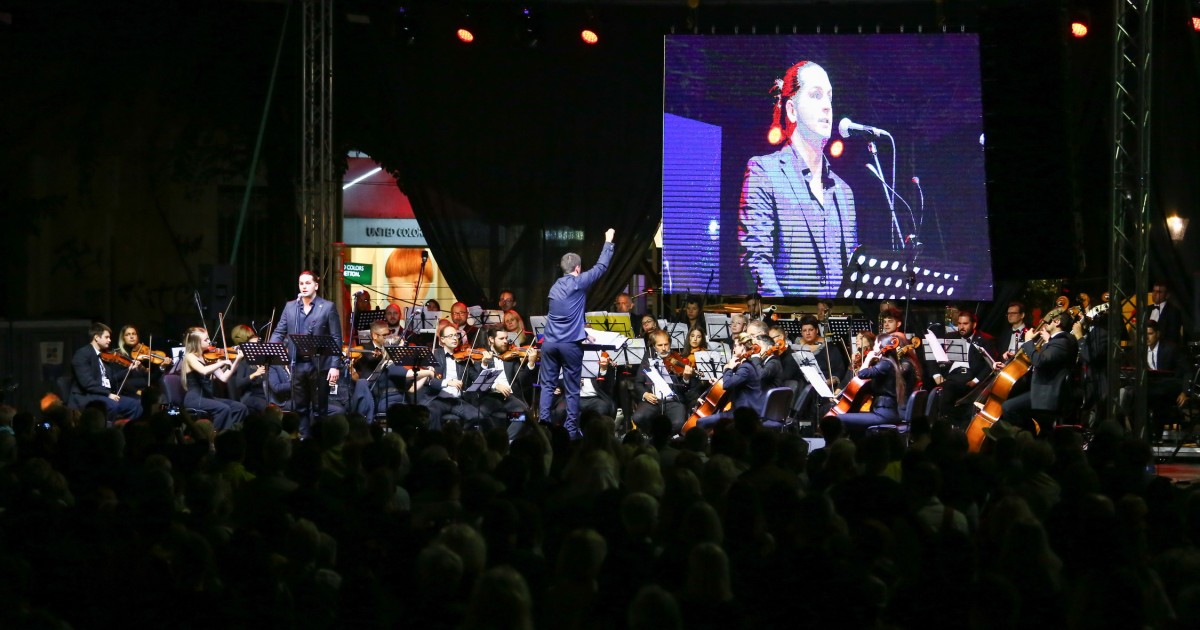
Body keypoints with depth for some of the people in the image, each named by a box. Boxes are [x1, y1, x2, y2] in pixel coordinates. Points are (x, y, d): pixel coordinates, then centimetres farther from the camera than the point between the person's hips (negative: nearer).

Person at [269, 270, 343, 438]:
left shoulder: (328, 307, -1)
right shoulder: (290, 307, 10)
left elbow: (336, 339, -3)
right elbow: (279, 332, 8)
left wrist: (335, 366, -10)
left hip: (320, 365, -4)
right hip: (297, 365, 4)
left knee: (319, 408, 3)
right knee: (299, 408, 8)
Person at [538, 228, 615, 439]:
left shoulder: (555, 286, 14)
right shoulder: (578, 283, -6)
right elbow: (601, 266, 1)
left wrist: (582, 332, 30)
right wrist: (608, 242, 12)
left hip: (550, 342, 5)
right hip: (570, 344, -5)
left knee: (547, 385, 7)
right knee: (572, 389, 2)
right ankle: (571, 429, 4)